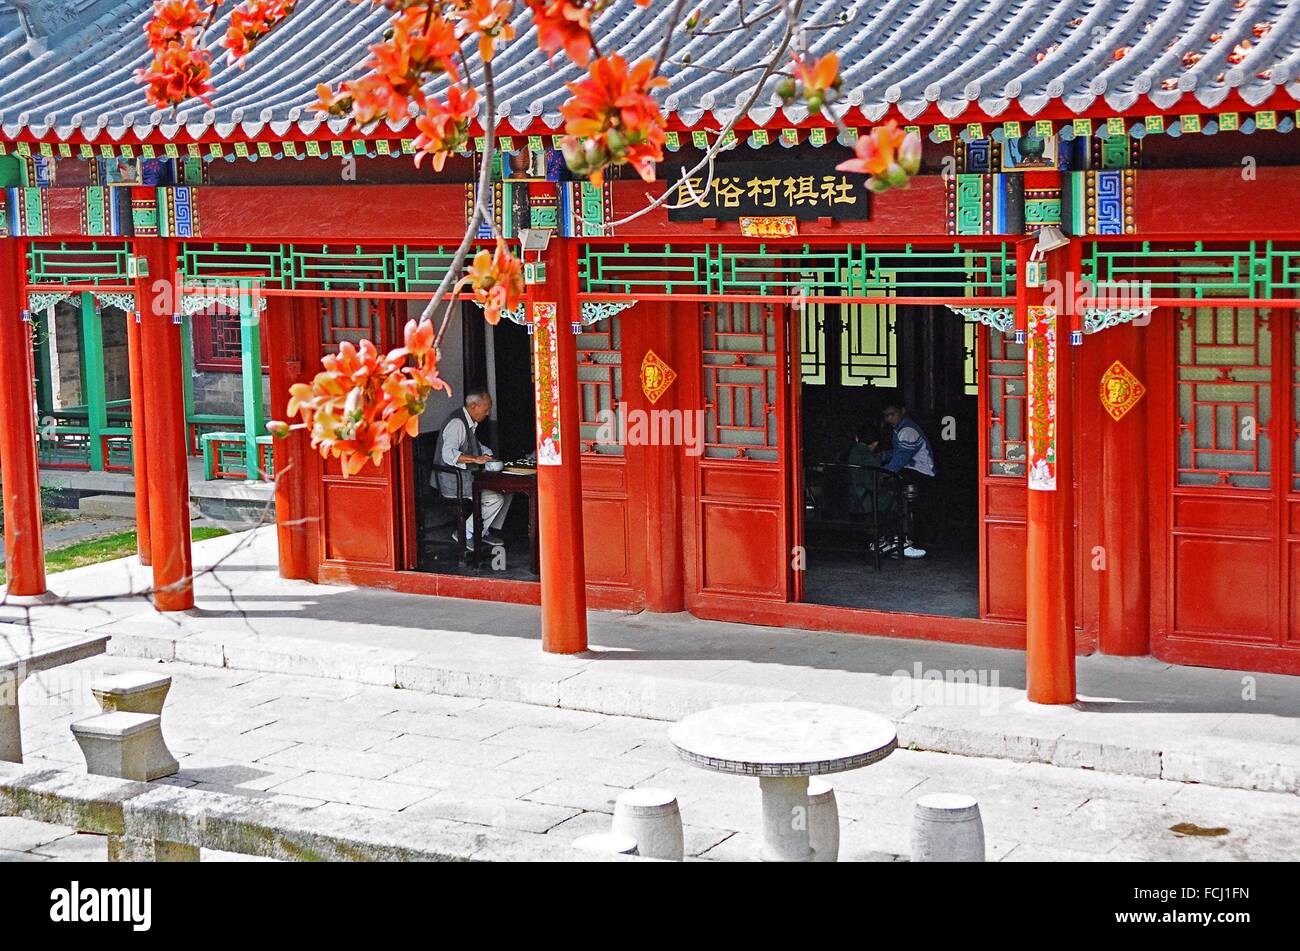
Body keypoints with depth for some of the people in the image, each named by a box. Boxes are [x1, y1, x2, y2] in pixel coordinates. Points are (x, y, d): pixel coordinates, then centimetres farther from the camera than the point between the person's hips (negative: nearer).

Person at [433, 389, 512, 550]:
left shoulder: (471, 423, 13)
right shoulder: (457, 423, -19)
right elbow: (448, 454, -31)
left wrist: (488, 454, 13)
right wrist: (475, 459, -34)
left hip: (470, 477, 10)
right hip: (454, 482, -10)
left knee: (506, 490, 3)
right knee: (495, 499, -20)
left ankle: (487, 531, 10)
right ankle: (464, 535, -9)